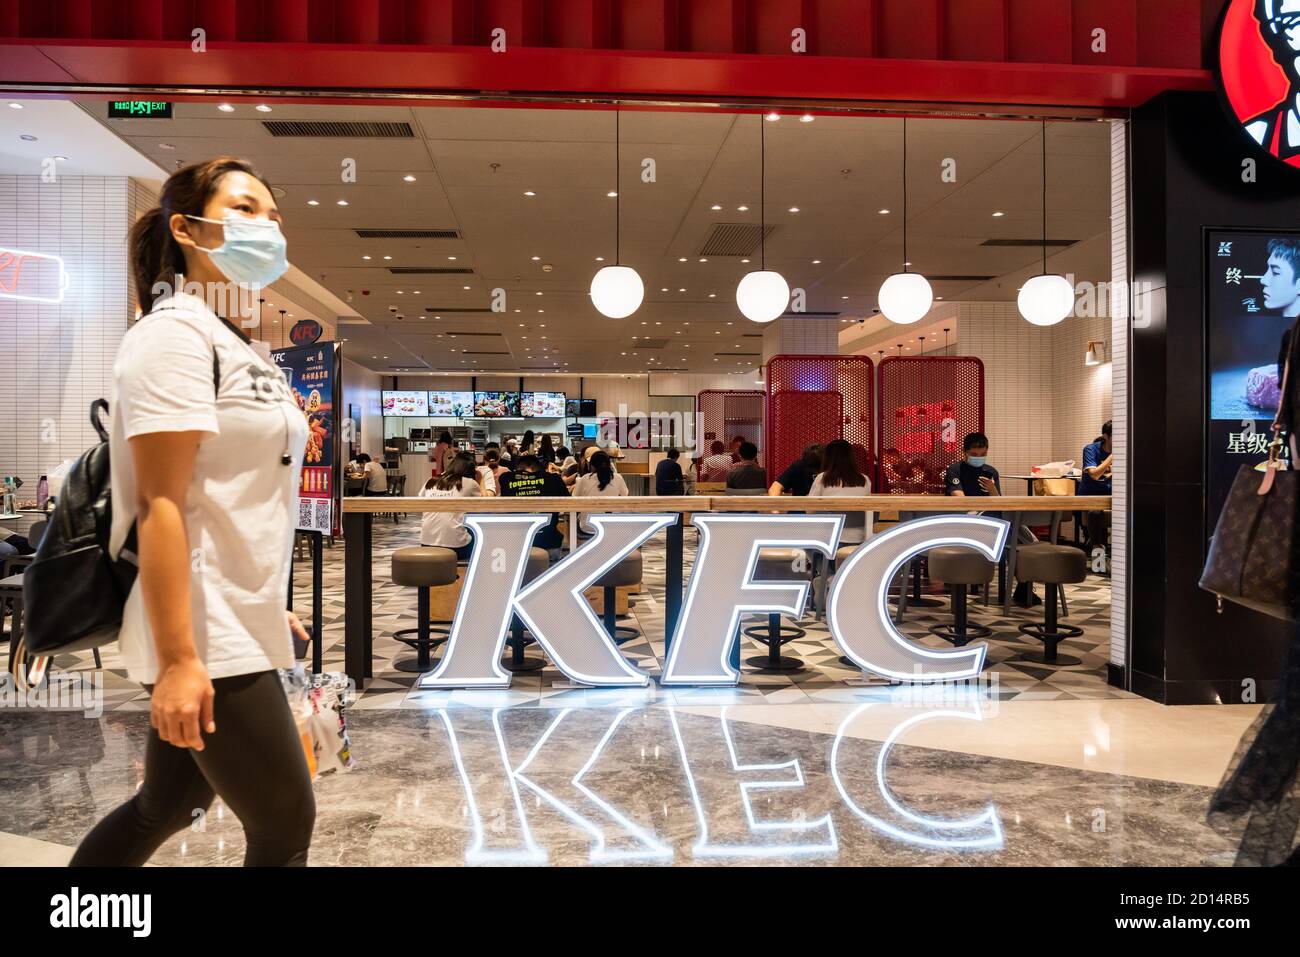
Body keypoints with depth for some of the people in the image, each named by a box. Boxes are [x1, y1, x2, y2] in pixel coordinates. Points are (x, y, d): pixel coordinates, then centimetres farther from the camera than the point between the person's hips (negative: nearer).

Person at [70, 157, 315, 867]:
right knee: (285, 827, 1)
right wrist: (177, 659, -23)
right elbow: (161, 504, -20)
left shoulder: (242, 347, 15)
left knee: (168, 808, 20)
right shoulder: (175, 333, -13)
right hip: (206, 641, -9)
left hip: (237, 627, 9)